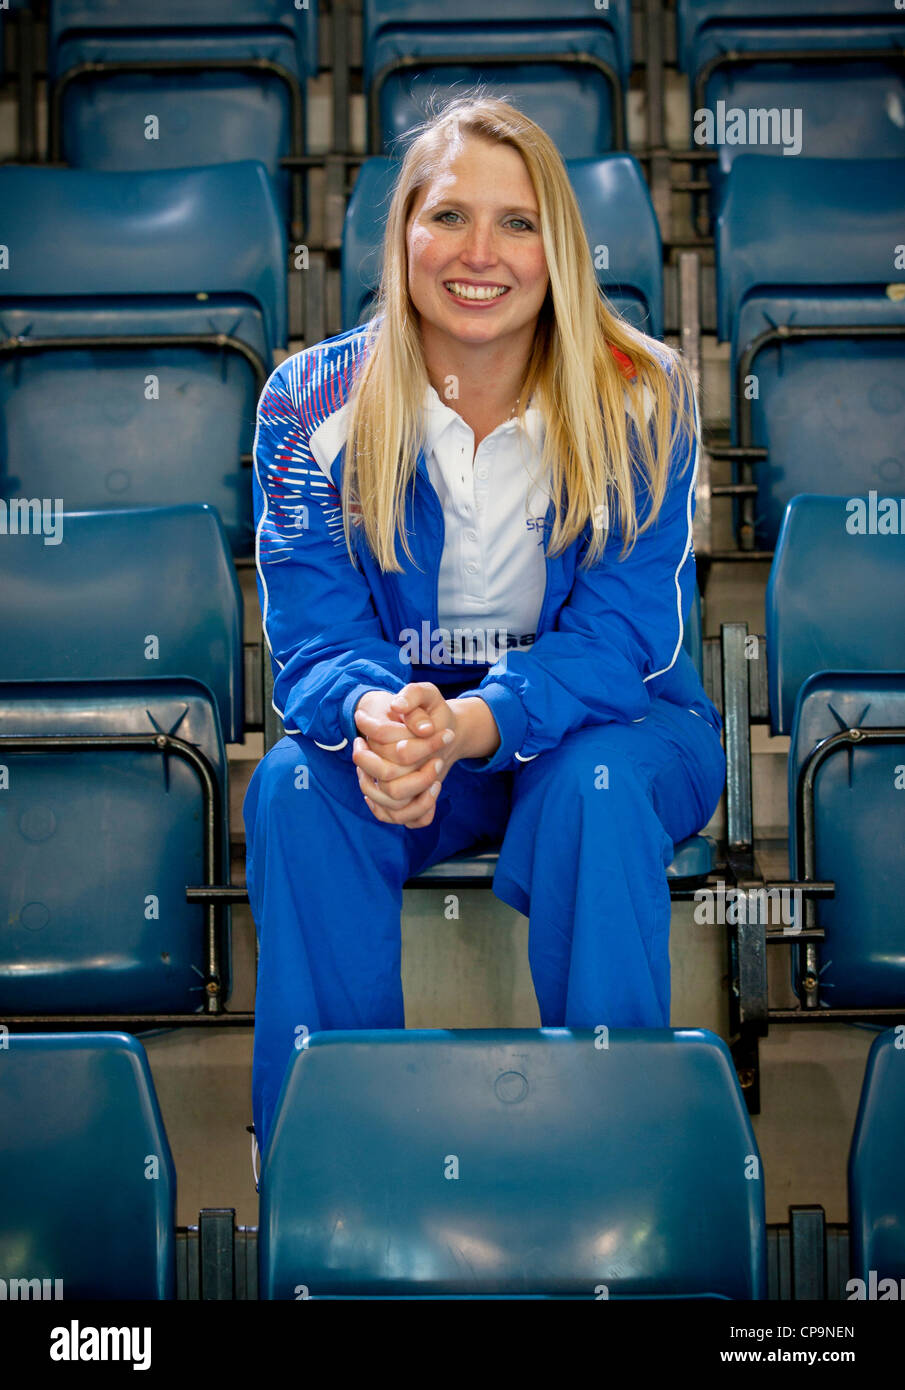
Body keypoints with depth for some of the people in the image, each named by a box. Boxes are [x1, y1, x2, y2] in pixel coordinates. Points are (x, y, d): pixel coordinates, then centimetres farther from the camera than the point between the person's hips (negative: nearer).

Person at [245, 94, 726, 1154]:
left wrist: (472, 724, -39)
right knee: (294, 785, -30)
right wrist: (374, 717, -37)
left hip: (608, 722, -1)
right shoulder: (312, 402, -7)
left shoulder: (640, 395, -11)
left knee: (595, 787, -35)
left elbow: (621, 634, -18)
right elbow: (313, 636, -11)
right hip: (404, 724, 1)